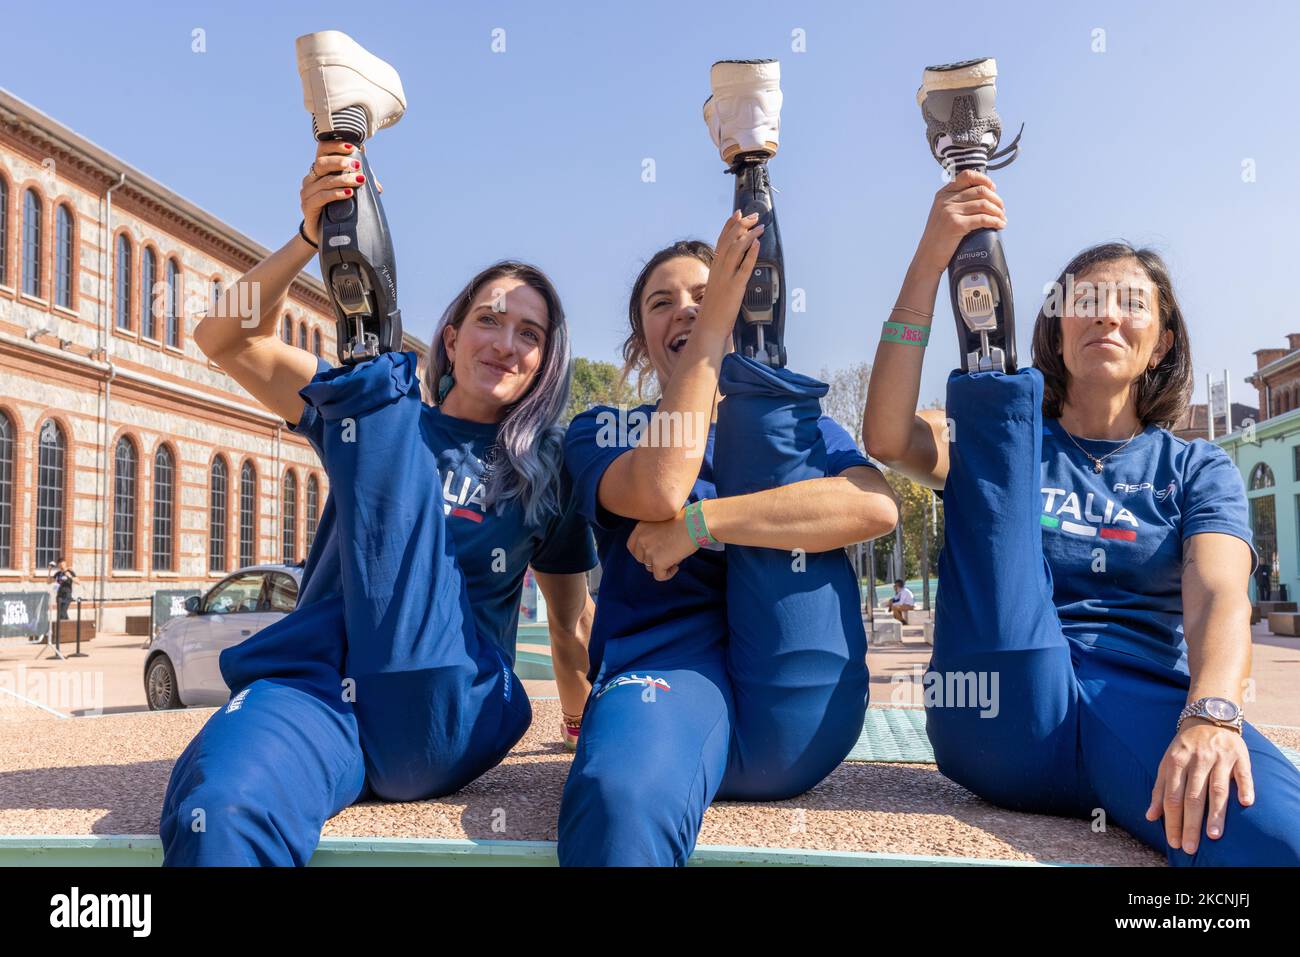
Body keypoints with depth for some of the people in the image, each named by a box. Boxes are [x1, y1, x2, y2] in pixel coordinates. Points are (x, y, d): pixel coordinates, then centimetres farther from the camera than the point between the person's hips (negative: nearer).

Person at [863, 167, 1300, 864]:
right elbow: (887, 438, -4)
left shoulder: (1197, 469, 19)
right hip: (1002, 716, 0)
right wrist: (930, 259, -12)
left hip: (1144, 701, 1)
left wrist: (1210, 715, -25)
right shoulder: (1009, 441, 18)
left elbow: (1220, 598, -3)